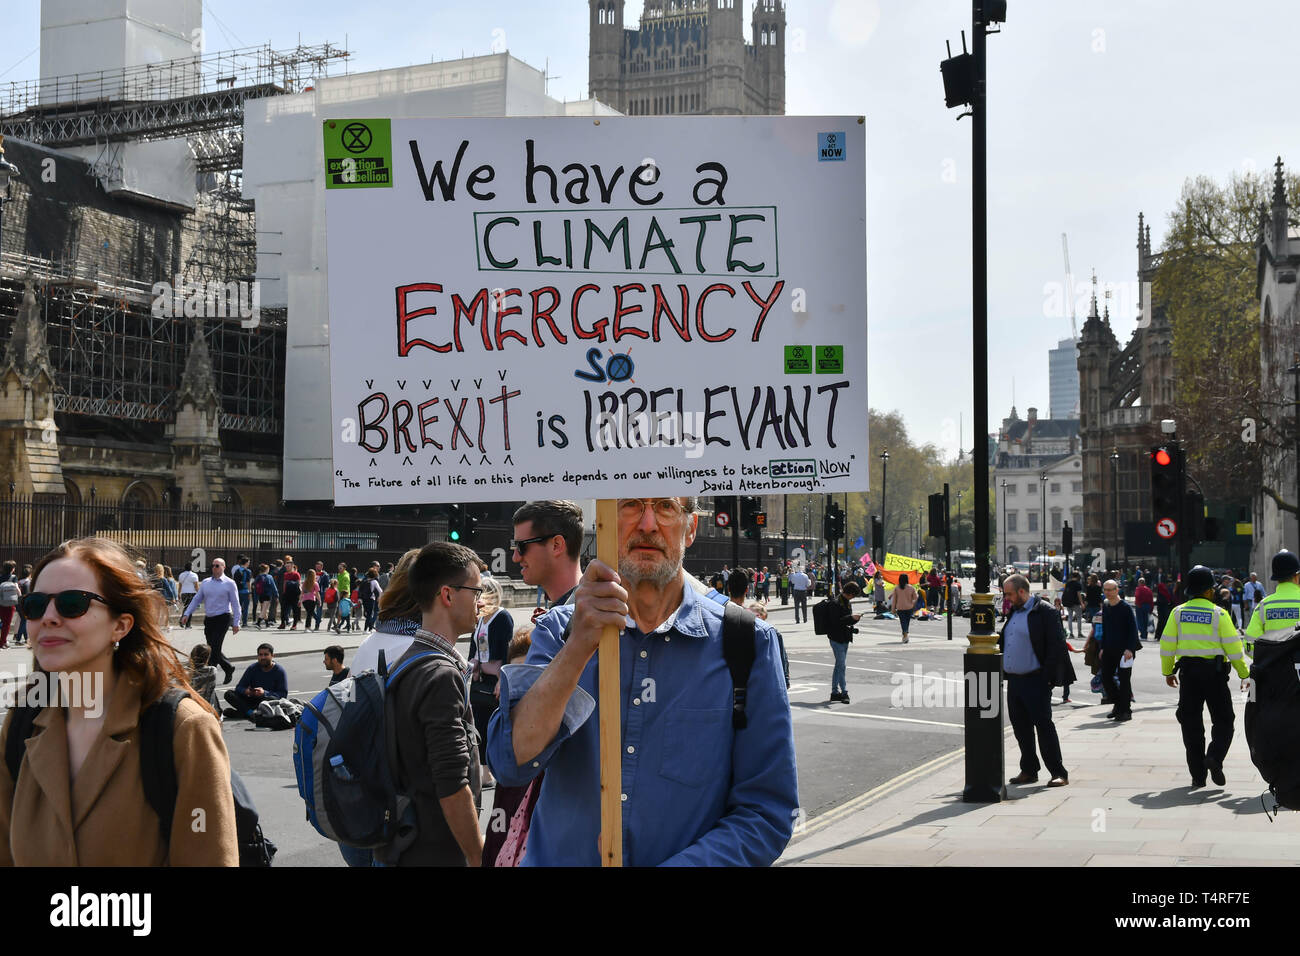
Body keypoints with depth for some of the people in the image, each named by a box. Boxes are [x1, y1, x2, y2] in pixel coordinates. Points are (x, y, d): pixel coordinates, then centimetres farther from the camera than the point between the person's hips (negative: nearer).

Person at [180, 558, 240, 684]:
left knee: (214, 648, -12)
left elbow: (235, 604, -2)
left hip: (222, 618, -5)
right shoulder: (206, 583, 11)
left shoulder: (229, 584, -2)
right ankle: (229, 669, 28)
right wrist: (186, 614, 1)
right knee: (211, 649, 9)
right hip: (209, 619, 5)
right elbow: (196, 599, 12)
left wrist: (236, 623, -6)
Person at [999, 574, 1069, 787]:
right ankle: (1029, 770, 21)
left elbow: (1057, 645, -12)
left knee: (1044, 726, -6)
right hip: (1013, 681, 8)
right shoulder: (1011, 612, 15)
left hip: (1035, 680, -8)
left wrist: (1047, 676, -15)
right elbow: (1002, 643, 22)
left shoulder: (1044, 611, -8)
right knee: (1020, 727, 11)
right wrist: (1001, 672, 11)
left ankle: (1059, 773, -1)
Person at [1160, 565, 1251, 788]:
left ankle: (1198, 775, 7)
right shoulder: (1218, 614, -6)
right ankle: (1215, 757, -14)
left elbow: (1167, 645, 3)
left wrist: (1168, 672, 15)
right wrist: (1245, 674, 3)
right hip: (1215, 672, -3)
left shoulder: (1178, 612, 2)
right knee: (1223, 721, 10)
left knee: (1191, 724, 8)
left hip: (1188, 672, 3)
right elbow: (1233, 647, -6)